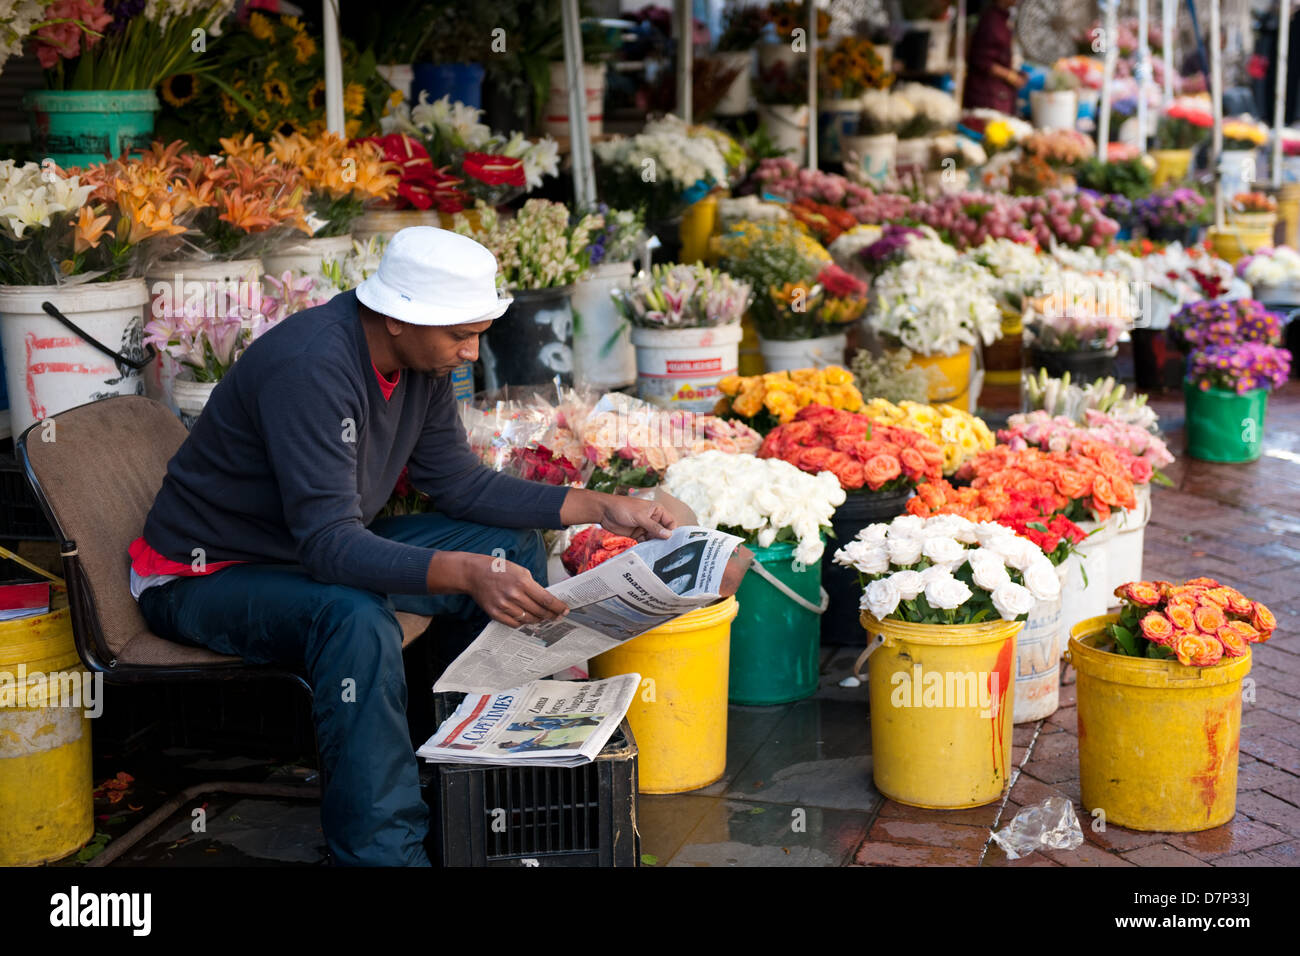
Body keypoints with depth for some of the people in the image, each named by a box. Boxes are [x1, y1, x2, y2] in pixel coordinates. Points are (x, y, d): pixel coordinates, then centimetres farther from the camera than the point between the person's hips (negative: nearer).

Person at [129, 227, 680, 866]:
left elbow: (458, 482, 4)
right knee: (356, 617, -39)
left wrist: (599, 508, -4)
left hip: (326, 547, 9)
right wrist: (465, 573, -51)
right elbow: (328, 544, -38)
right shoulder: (312, 366, -32)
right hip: (205, 576, -9)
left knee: (514, 547, 1)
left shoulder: (421, 359, -5)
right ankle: (382, 848, -26)